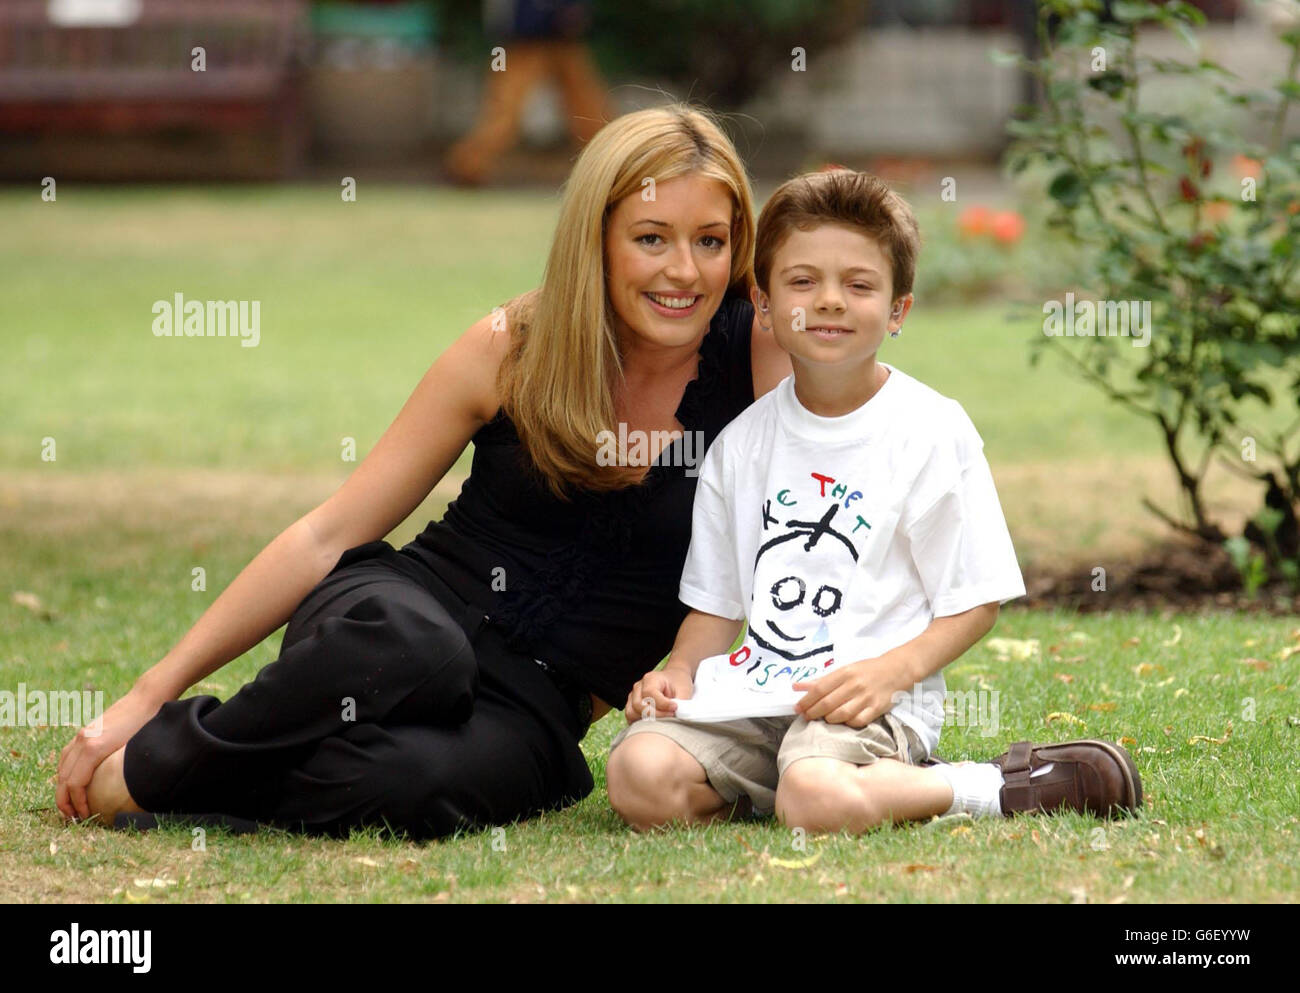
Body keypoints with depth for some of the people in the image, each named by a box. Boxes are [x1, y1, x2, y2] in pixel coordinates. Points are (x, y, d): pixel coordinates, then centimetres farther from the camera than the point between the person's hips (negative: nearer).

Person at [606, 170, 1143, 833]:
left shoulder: (932, 431, 0)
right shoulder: (742, 442, 14)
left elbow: (976, 601, 0)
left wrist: (891, 670, -17)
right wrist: (680, 671, -1)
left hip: (867, 701, -6)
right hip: (749, 693, 6)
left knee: (819, 802, -38)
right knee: (639, 777, -24)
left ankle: (997, 789, -10)